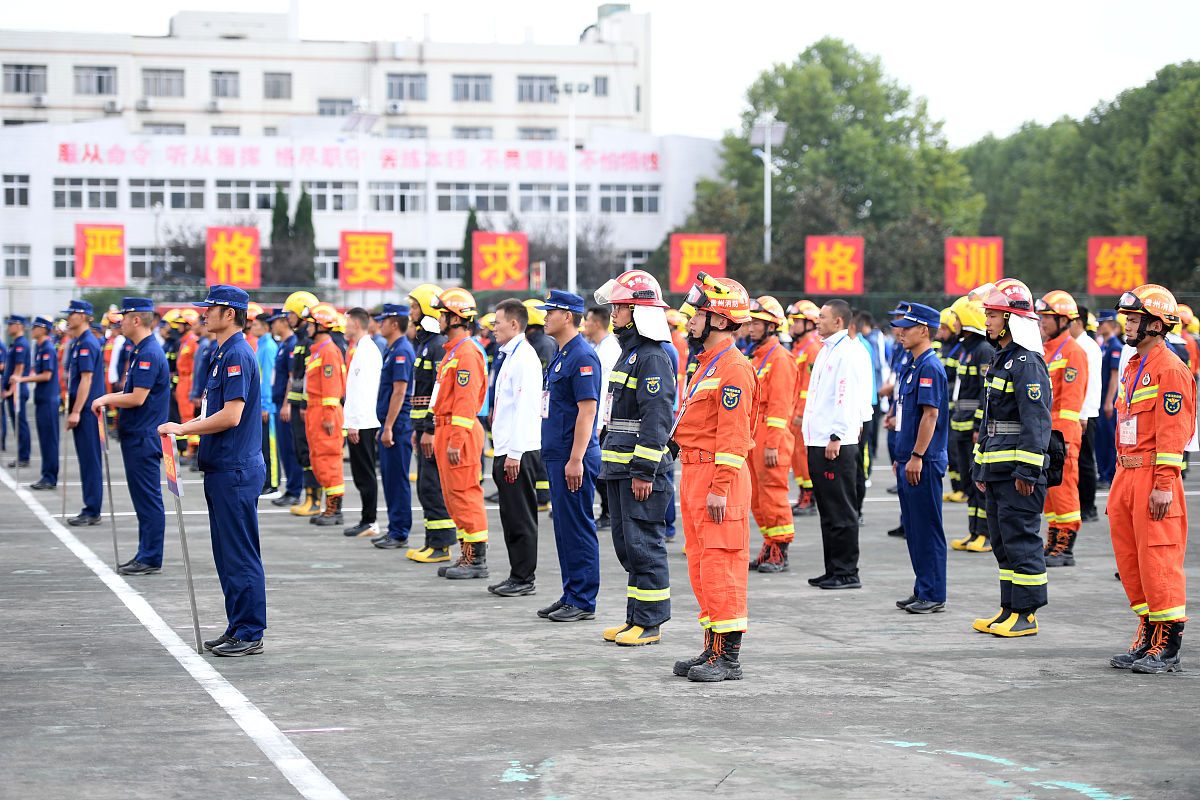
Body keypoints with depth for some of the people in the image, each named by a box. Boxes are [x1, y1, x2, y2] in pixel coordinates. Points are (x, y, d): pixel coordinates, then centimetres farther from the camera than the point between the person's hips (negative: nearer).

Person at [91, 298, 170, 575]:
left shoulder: (149, 354, -17)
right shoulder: (141, 351, 14)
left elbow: (138, 398, -21)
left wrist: (106, 400, -9)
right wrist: (110, 399, 12)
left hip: (143, 438, -10)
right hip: (135, 436, 10)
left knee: (148, 499, -5)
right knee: (143, 498, 13)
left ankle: (150, 559, -2)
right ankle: (145, 555, 19)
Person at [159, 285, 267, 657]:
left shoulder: (237, 354, -16)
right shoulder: (222, 353, 16)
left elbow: (231, 416, -23)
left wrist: (183, 429, -16)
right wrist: (186, 428, 12)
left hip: (236, 472, -11)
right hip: (221, 469, 11)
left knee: (241, 555, -5)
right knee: (226, 554, 14)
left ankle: (250, 635, 0)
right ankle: (237, 628, 21)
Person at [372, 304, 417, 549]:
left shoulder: (402, 352, -16)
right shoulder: (391, 350, 16)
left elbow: (399, 392, -20)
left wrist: (389, 427, -21)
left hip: (398, 424, -10)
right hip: (389, 423, 10)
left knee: (398, 479, -6)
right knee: (389, 476, 13)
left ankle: (400, 534, -1)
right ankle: (394, 529, 20)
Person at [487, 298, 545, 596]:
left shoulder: (524, 357, -14)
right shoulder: (509, 356, 17)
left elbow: (525, 407, -20)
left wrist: (514, 453, -23)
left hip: (519, 452, -10)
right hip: (506, 449, 10)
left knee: (521, 516, -4)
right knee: (511, 516, 12)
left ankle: (524, 579, 1)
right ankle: (517, 576, 18)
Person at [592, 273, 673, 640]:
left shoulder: (653, 358, -15)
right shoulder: (629, 353, 18)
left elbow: (657, 418, -21)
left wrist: (643, 471, -24)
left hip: (642, 471, -10)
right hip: (620, 469, 10)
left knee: (645, 545, -6)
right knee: (627, 545, 13)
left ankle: (650, 623, -1)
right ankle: (635, 618, 19)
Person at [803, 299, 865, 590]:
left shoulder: (848, 353, -12)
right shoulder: (826, 352, 18)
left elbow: (846, 397, -18)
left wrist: (836, 437, -21)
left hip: (836, 444, -10)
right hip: (818, 443, 10)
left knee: (841, 511, -5)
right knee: (827, 510, 12)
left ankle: (847, 573, -1)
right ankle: (833, 570, 17)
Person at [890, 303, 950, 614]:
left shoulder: (930, 367, -14)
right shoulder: (912, 366, 16)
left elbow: (930, 414, -20)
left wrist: (917, 456, -22)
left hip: (924, 462, -10)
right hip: (909, 461, 10)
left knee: (927, 530, -5)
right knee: (913, 530, 13)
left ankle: (933, 595, -1)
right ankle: (922, 590, 20)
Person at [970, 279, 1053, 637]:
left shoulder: (1027, 363, -14)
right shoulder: (1000, 360, 18)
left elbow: (1036, 420, -20)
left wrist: (1027, 470, -22)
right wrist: (980, 467, 23)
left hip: (1019, 472, -10)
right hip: (998, 469, 10)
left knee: (1020, 539, -6)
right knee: (1002, 540, 13)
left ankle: (1026, 614, -1)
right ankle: (1010, 608, 20)